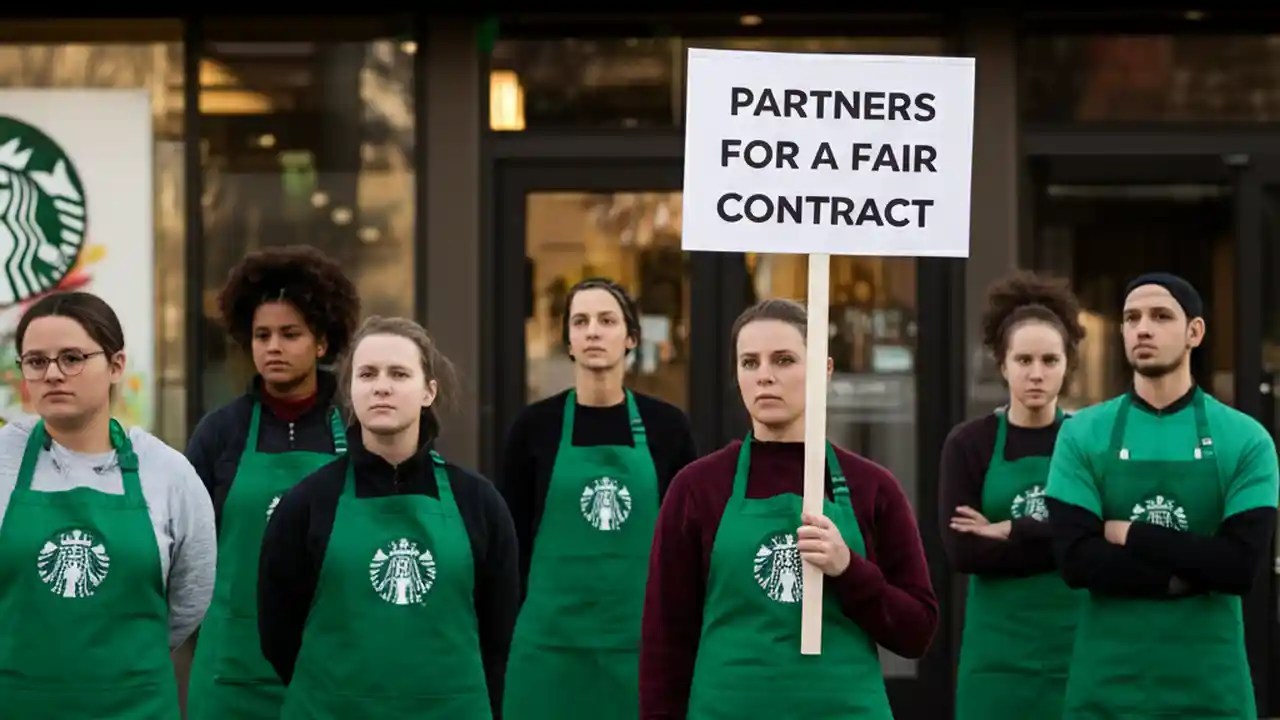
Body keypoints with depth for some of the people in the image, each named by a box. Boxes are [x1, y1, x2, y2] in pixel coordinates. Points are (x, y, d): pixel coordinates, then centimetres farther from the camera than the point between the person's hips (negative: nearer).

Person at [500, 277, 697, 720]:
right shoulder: (535, 426, 1)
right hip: (551, 638, -1)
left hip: (641, 637, 1)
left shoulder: (666, 425, 3)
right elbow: (511, 541, 4)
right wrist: (507, 630, 0)